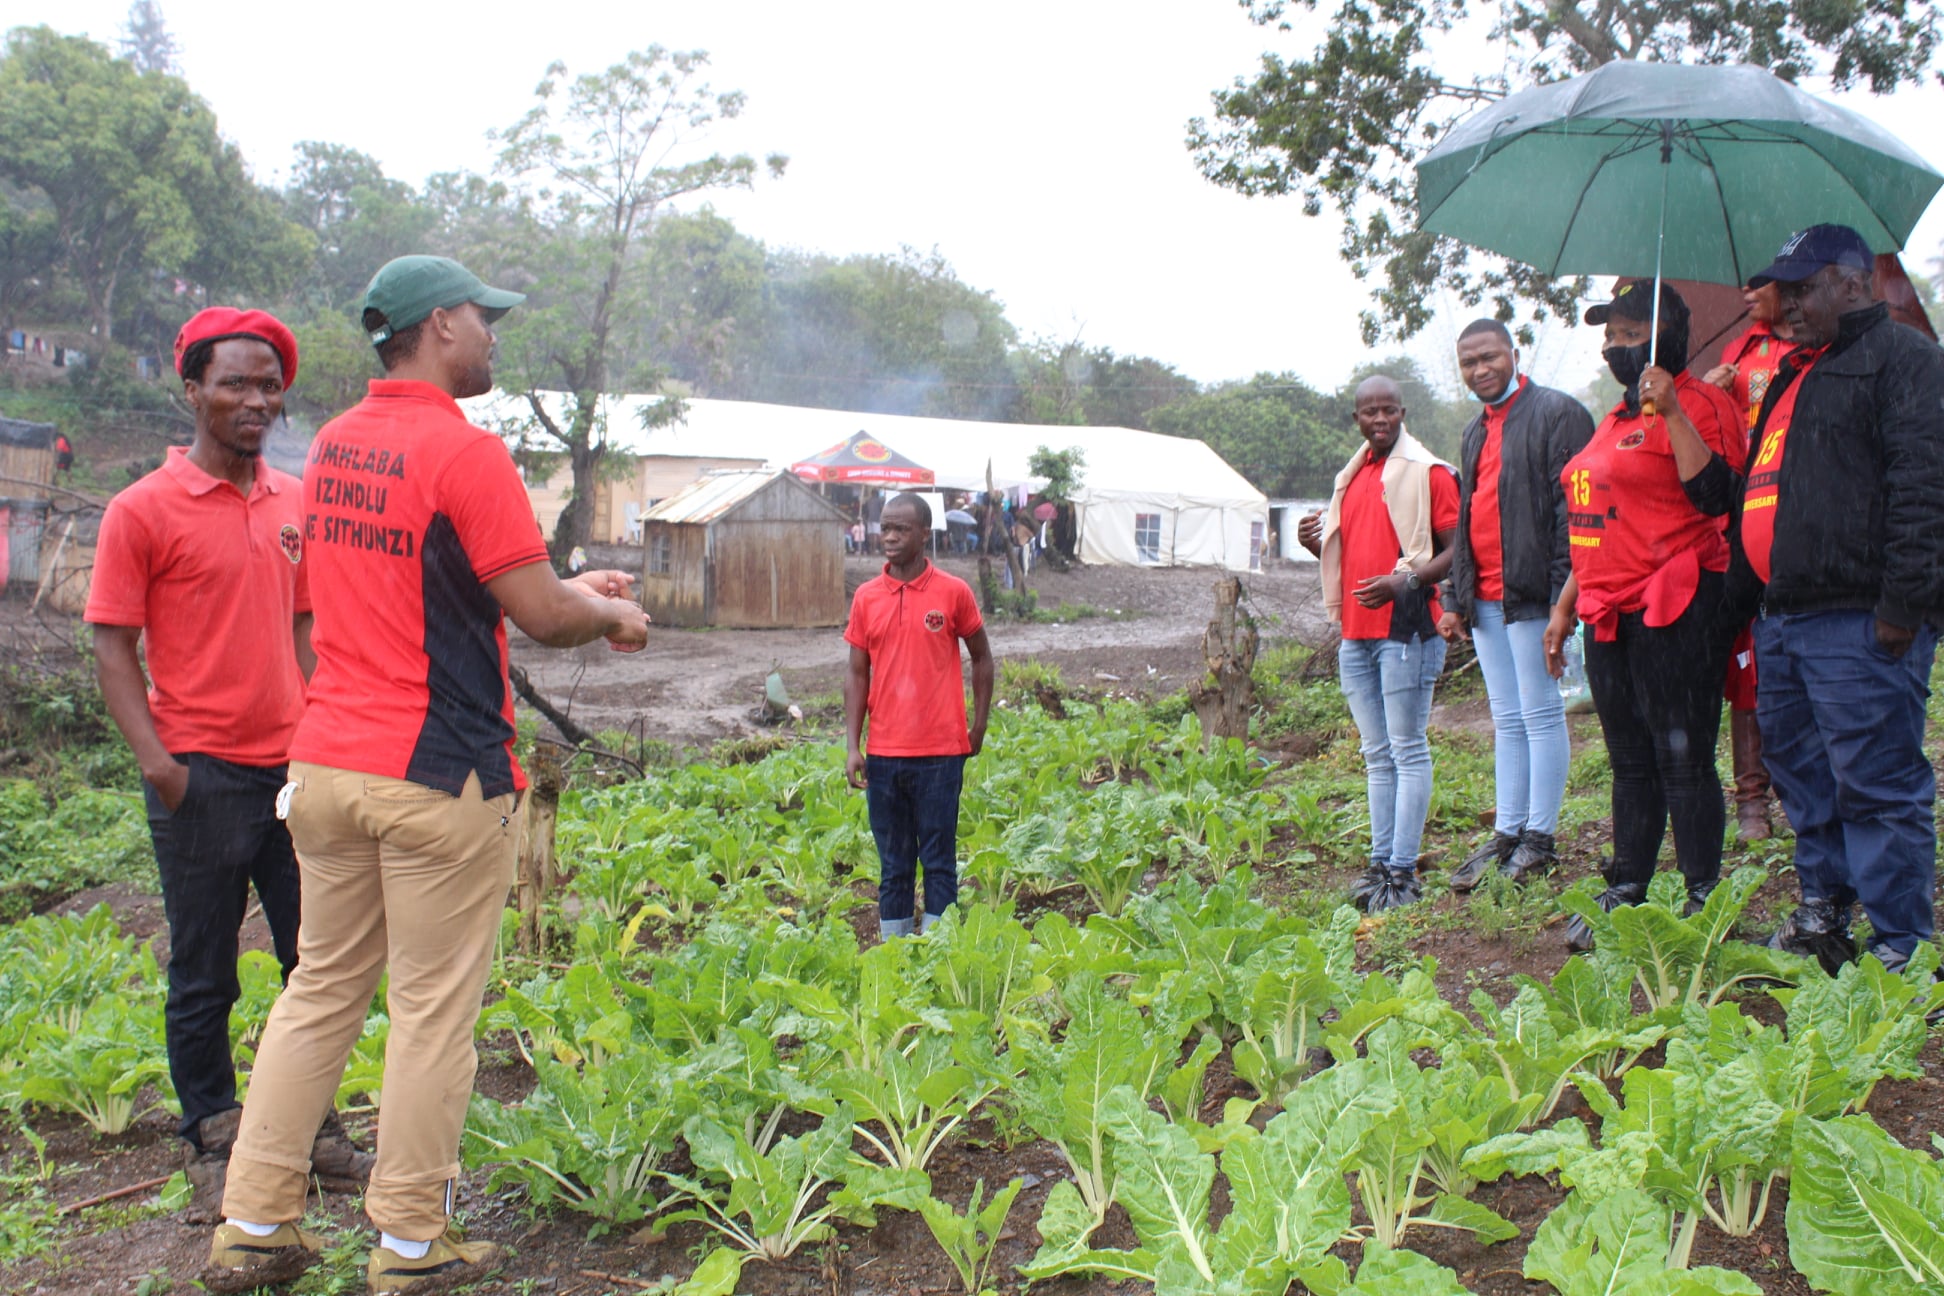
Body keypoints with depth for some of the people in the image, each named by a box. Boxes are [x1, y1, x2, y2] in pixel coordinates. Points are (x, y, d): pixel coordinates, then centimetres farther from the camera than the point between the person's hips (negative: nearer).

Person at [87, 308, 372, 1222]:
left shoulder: (294, 503, 10)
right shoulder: (142, 510, -5)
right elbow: (112, 645, -5)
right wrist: (157, 759, -15)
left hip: (294, 768, 5)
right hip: (202, 776, -5)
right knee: (203, 976, 7)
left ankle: (312, 1132, 25)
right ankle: (213, 1151, 21)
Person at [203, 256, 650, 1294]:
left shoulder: (333, 446, 11)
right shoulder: (464, 451, -13)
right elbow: (542, 614, -14)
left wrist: (569, 587, 22)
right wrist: (610, 614, 7)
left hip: (325, 764, 8)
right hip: (438, 777, -7)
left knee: (321, 987, 16)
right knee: (433, 1008, 4)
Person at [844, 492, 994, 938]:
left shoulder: (954, 592, -3)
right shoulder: (866, 597, 5)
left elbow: (981, 658, 8)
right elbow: (857, 673, 6)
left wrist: (979, 726, 5)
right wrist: (852, 745, 0)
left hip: (940, 751, -3)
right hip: (884, 751, 3)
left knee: (939, 859, 3)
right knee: (892, 862, 10)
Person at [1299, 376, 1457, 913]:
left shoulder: (1429, 473, -5)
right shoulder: (1350, 478, 18)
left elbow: (1455, 551, -10)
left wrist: (1403, 583, -23)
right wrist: (1317, 544, 8)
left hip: (1405, 628, -8)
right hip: (1356, 632, 8)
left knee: (1407, 750, -5)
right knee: (1377, 754, 11)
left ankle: (1403, 870, -3)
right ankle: (1381, 862, 17)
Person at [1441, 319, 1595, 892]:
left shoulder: (1556, 412, -5)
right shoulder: (1475, 431, 20)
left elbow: (1571, 507, -12)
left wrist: (1562, 594, -19)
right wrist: (1457, 599, 17)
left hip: (1530, 594, -8)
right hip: (1484, 599, 8)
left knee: (1541, 715, -2)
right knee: (1507, 721, 11)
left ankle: (1540, 839, 5)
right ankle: (1507, 835, 16)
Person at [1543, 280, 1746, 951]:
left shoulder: (1698, 403, -6)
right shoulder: (1615, 419, 21)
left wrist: (1671, 412, -22)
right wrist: (1565, 606, 23)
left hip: (1674, 610, -9)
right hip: (1611, 613, 9)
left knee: (1682, 759, -6)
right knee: (1630, 762, 13)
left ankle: (1705, 904, 3)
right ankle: (1625, 897, 20)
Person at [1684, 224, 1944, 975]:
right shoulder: (1794, 375, 23)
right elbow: (1749, 489, 28)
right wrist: (1752, 593, 19)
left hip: (1859, 625, -9)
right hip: (1782, 618, 9)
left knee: (1876, 787, -5)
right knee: (1802, 777, 15)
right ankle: (1821, 918, 28)